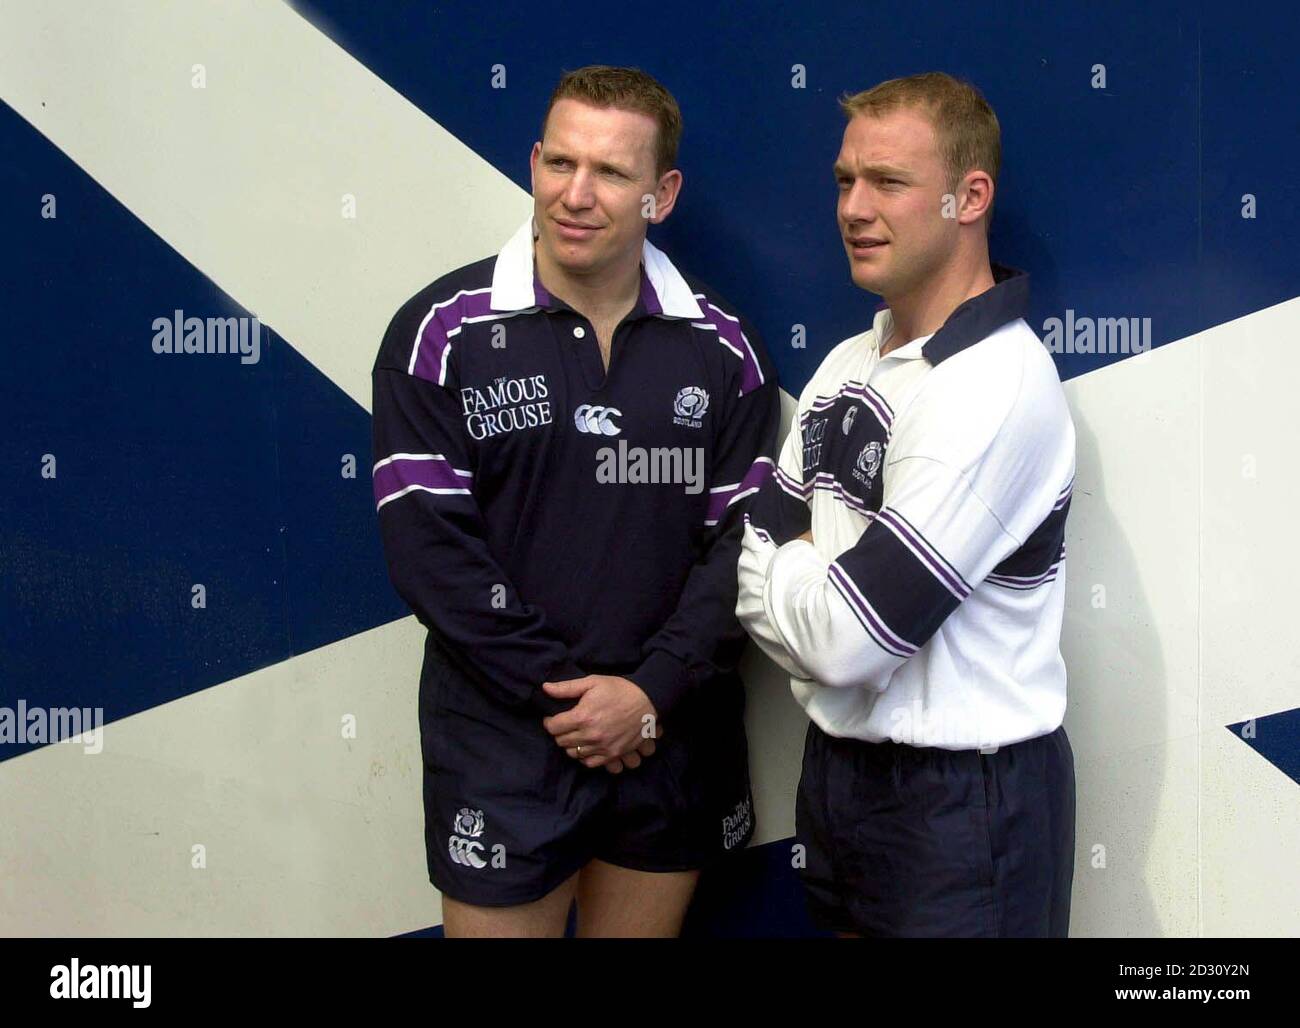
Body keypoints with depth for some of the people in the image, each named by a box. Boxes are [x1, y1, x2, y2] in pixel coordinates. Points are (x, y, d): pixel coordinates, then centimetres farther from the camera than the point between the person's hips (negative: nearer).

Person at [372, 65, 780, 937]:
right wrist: (564, 694, -14)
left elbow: (742, 538, -1)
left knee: (649, 920, 18)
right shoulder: (442, 333, -7)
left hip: (676, 739, 3)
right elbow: (429, 545, -11)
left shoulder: (723, 347, 0)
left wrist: (652, 689, -13)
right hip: (503, 746, -2)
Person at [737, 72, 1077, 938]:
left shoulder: (996, 386, -21)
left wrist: (778, 575, -5)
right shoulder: (850, 363, 6)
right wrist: (812, 579, -13)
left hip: (966, 800, -8)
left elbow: (848, 637, -23)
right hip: (839, 762, 8)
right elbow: (756, 551, 6)